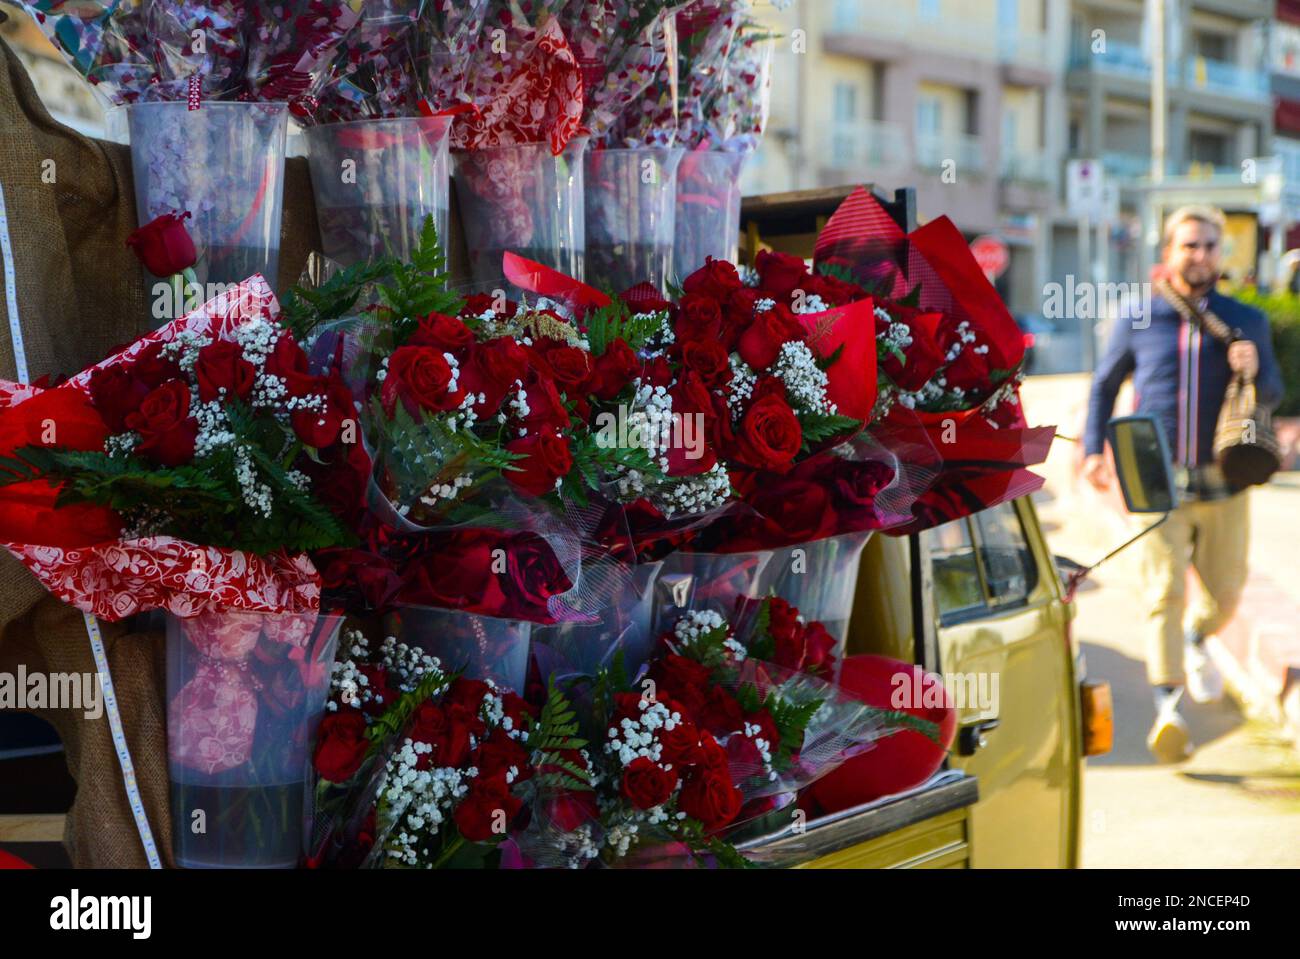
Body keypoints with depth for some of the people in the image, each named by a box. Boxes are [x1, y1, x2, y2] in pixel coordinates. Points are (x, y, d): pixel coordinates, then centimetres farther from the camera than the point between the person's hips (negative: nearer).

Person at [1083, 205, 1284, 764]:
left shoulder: (1246, 322, 9)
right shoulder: (1139, 320, 5)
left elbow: (1273, 397, 11)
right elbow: (1104, 384, 15)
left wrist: (1256, 372, -12)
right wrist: (1093, 450, 6)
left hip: (1222, 485, 2)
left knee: (1225, 594, 11)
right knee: (1164, 590, -14)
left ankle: (1196, 641, 45)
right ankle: (1167, 709, -20)